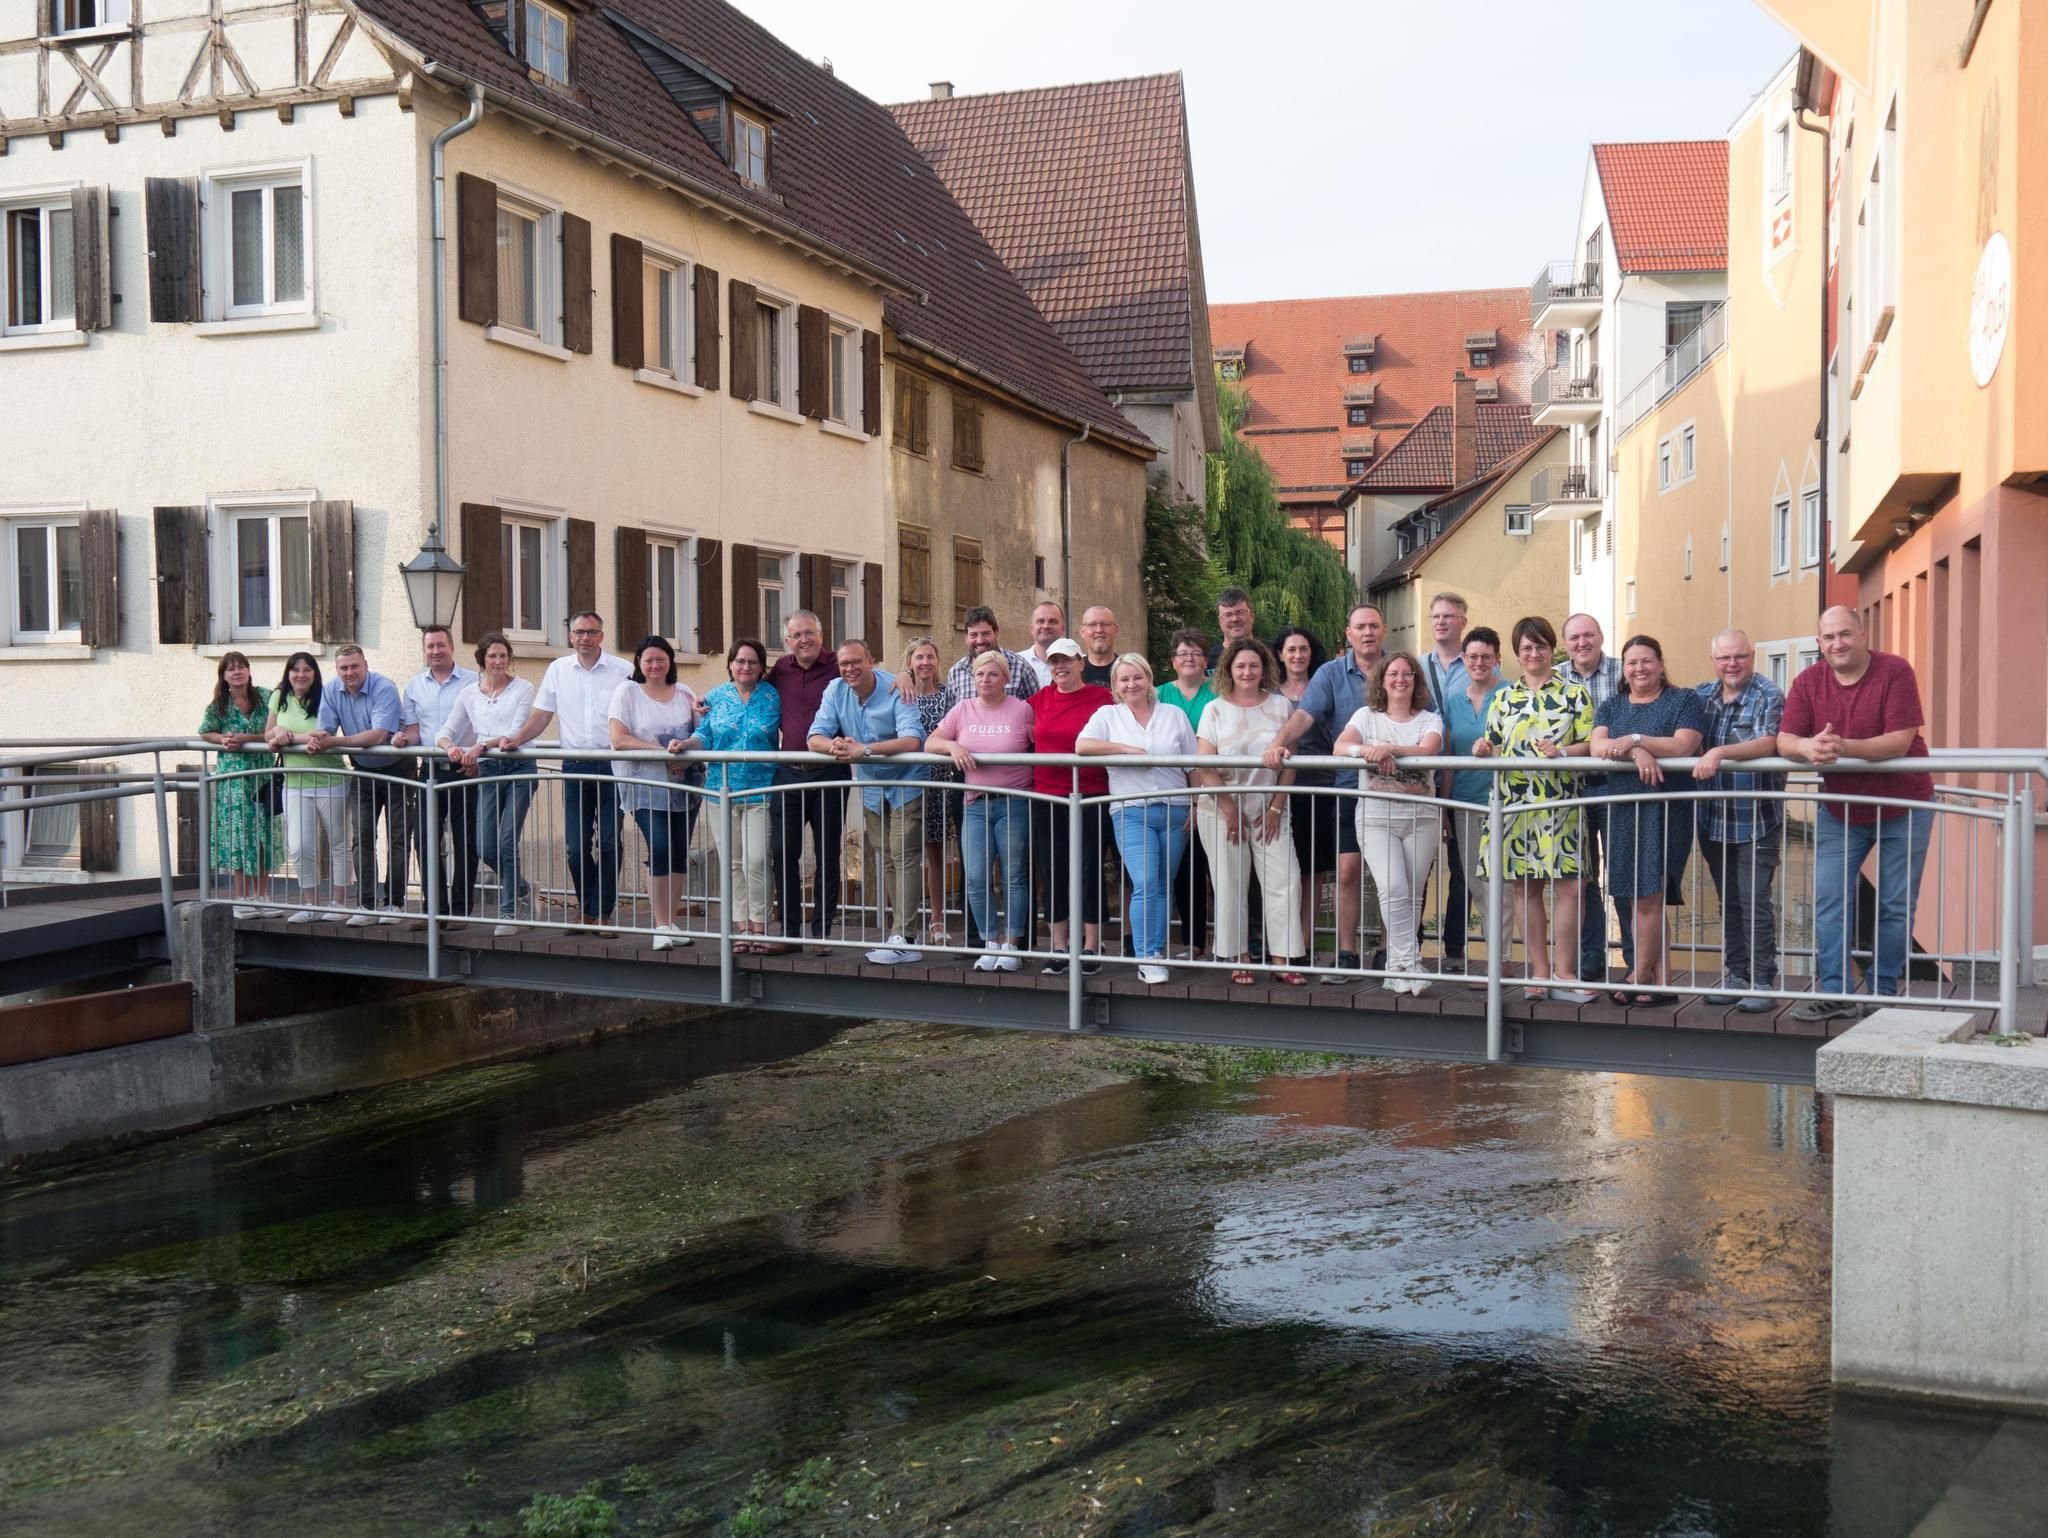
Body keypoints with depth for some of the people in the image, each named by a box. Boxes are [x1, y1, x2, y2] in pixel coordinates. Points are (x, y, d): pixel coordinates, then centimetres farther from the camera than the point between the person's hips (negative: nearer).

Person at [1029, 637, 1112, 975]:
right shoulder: (1039, 700, 9)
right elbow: (1027, 743, 14)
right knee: (1053, 872, 7)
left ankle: (1091, 947, 12)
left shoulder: (1101, 697, -4)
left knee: (1090, 870, 3)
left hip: (1090, 797, -4)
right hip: (1046, 798, 4)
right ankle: (1059, 948, 16)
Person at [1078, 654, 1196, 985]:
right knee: (1146, 884, -15)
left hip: (1175, 810, 2)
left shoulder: (1174, 715, 12)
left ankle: (1157, 955, 13)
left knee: (1163, 886, 6)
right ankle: (1147, 958, -12)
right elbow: (1082, 745, -8)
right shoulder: (1108, 715, 9)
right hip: (1131, 812, -2)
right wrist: (1126, 749, -11)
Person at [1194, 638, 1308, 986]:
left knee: (1284, 882, -6)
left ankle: (1283, 961, -1)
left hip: (1268, 810, 1)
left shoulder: (1280, 706, 4)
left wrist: (1276, 807, -5)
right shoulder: (1215, 709, 1)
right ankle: (1240, 960, 10)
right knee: (1231, 886, 2)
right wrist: (1230, 809, -11)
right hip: (1222, 811, -1)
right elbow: (1204, 766, -5)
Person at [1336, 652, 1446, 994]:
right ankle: (1409, 965, -18)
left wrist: (1389, 749, -27)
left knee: (1413, 896, -1)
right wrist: (1367, 750, -27)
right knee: (1394, 890, -17)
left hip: (1420, 816, 1)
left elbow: (1428, 750, -11)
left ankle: (1397, 969, 6)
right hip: (1376, 816, -1)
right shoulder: (1367, 716, 11)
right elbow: (1340, 747, -5)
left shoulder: (1430, 720, 10)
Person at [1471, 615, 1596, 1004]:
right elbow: (1494, 748, 17)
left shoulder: (1575, 694, 7)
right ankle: (1538, 972, 11)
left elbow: (1590, 744, -1)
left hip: (1560, 804, -3)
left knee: (1565, 884, -8)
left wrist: (1563, 751, -20)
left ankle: (1563, 974, -2)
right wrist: (1483, 750, -6)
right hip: (1515, 804, 3)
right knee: (1525, 886, 3)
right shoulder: (1503, 698, 16)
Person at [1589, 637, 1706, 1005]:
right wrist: (1637, 753, -18)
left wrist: (1635, 739, -16)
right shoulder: (1611, 706, 16)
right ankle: (1661, 979, 11)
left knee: (1646, 896, -7)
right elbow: (1597, 746, -1)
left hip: (1664, 808, -4)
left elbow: (1684, 746, -11)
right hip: (1622, 808, 4)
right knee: (1648, 899, 6)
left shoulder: (1683, 700, 4)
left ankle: (1639, 978, 4)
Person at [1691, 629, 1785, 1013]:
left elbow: (1769, 743, -21)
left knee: (1755, 903, -5)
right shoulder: (1702, 696, 10)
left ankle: (1762, 982, 1)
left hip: (1757, 821, -6)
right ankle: (1735, 976, 22)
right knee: (1728, 902, 13)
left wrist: (1720, 753, -31)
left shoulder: (1769, 697, -7)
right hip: (1713, 820, 6)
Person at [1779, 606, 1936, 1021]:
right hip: (1839, 811, 3)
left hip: (1902, 807, -3)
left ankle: (1883, 994, 16)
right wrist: (1808, 746, -35)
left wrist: (1843, 747, -39)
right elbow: (1785, 741, -11)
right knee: (1828, 902, -3)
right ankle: (1834, 994, 1)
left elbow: (1900, 741, -25)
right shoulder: (1808, 682, -5)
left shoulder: (1895, 672, -16)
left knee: (1896, 907, 5)